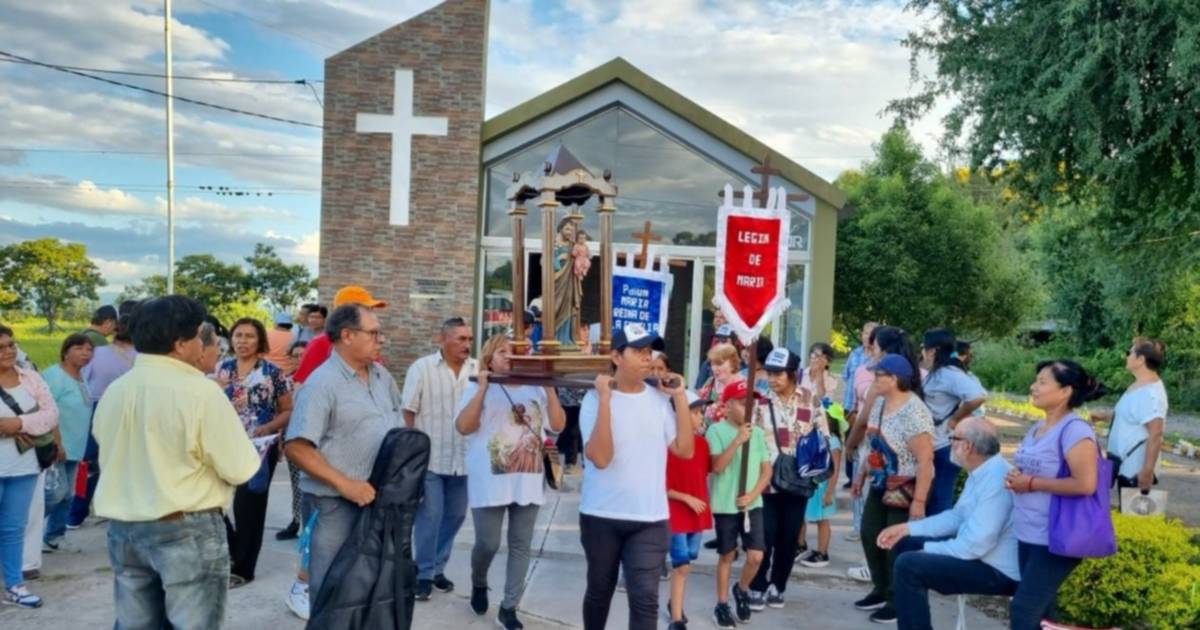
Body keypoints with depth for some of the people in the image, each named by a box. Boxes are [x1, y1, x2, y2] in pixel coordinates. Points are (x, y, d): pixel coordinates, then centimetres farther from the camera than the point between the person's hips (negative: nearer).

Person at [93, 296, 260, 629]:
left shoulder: (113, 391, 4)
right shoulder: (200, 391, -16)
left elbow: (112, 458, 16)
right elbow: (240, 469, -15)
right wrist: (246, 450, 7)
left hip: (123, 529, 7)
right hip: (187, 530, -6)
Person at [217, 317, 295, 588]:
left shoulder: (272, 372, -5)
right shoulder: (223, 369, 7)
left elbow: (288, 411, -2)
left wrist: (268, 428, -17)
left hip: (259, 449, -4)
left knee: (248, 506, 1)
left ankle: (242, 569, 16)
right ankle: (232, 550, 23)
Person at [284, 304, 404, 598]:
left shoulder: (382, 375, 8)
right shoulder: (323, 383, -15)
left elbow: (398, 429, 20)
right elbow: (296, 447, -20)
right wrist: (344, 484, -25)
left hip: (382, 498, 7)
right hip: (338, 503, -7)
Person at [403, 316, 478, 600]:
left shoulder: (479, 370, 0)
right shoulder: (422, 368, -6)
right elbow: (409, 412, -4)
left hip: (464, 458, 4)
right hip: (429, 457, -4)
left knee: (455, 516, 13)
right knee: (429, 517, 1)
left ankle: (437, 568, 29)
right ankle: (424, 574, 15)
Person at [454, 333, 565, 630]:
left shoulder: (534, 389, 11)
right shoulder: (478, 388, 2)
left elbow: (558, 424, 4)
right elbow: (463, 426, -10)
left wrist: (550, 387, -4)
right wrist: (483, 388, -14)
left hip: (528, 481, 4)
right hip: (491, 481, -3)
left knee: (521, 546, 5)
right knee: (488, 544, 0)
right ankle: (478, 585, 31)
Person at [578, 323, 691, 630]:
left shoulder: (660, 399, 3)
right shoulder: (596, 398, -9)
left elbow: (685, 449, -2)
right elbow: (600, 457, -21)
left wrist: (680, 397, -5)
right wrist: (606, 399, -23)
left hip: (650, 519, 2)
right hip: (601, 516, -2)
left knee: (645, 598, -5)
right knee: (599, 590, 16)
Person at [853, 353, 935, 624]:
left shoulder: (913, 412, -25)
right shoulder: (879, 403, 1)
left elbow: (925, 460, -26)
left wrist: (919, 501, -27)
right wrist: (862, 476, 17)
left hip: (905, 490, -8)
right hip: (881, 486, 8)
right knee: (870, 536, 14)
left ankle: (898, 601, 19)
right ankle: (881, 590, 30)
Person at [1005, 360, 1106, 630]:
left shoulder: (1074, 429, -17)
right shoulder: (1037, 428, 10)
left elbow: (1086, 484, -25)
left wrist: (1032, 483, -19)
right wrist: (1016, 478, 1)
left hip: (1056, 539, -9)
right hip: (1028, 534, 9)